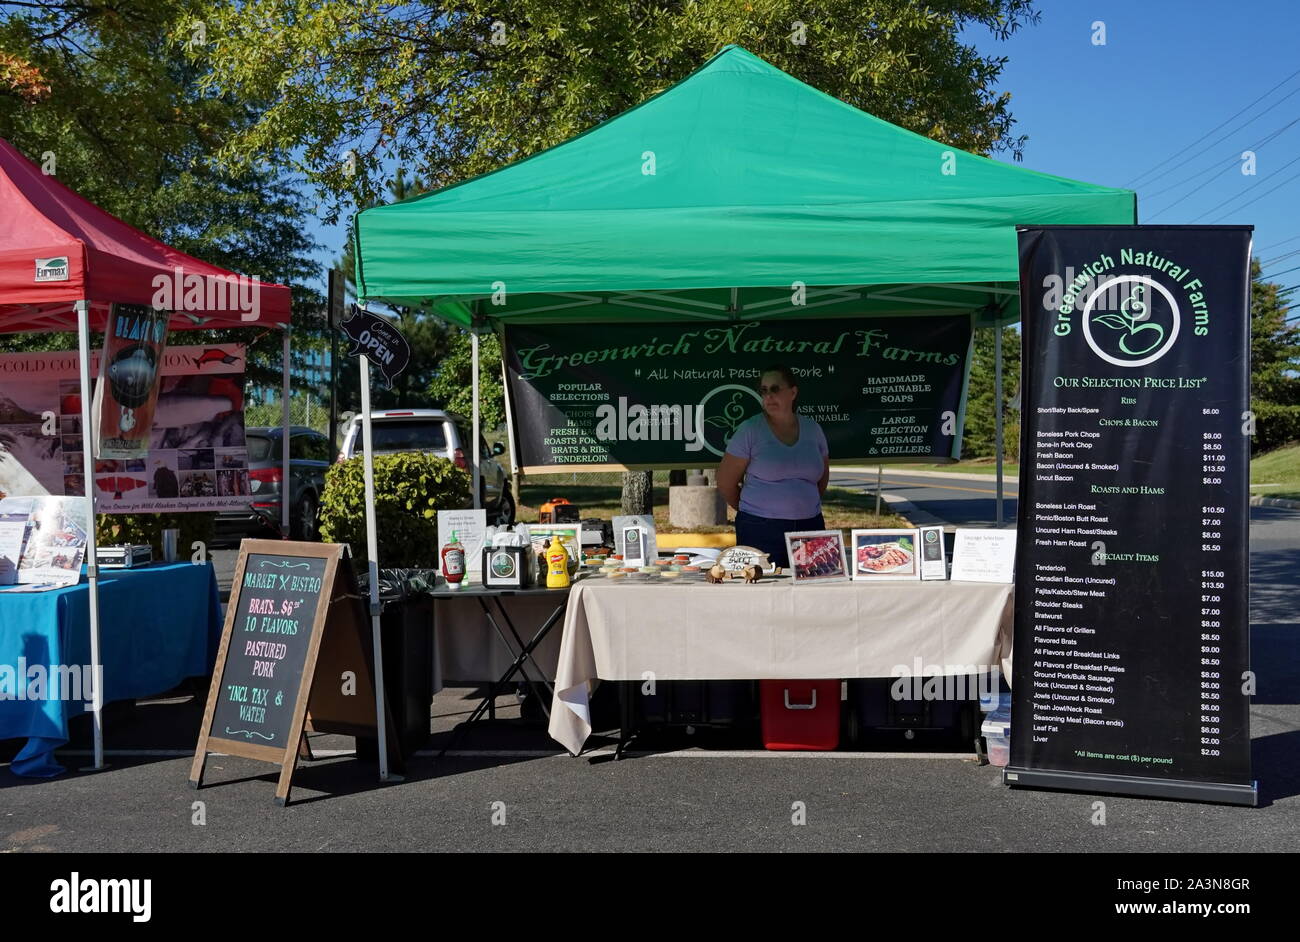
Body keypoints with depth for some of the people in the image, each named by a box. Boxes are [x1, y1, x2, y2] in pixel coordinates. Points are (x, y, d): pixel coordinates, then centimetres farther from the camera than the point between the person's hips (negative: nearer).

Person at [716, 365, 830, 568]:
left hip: (810, 526, 4)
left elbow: (822, 478, 22)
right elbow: (725, 483, -1)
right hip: (760, 531, -4)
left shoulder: (812, 429, 8)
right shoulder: (749, 430, -5)